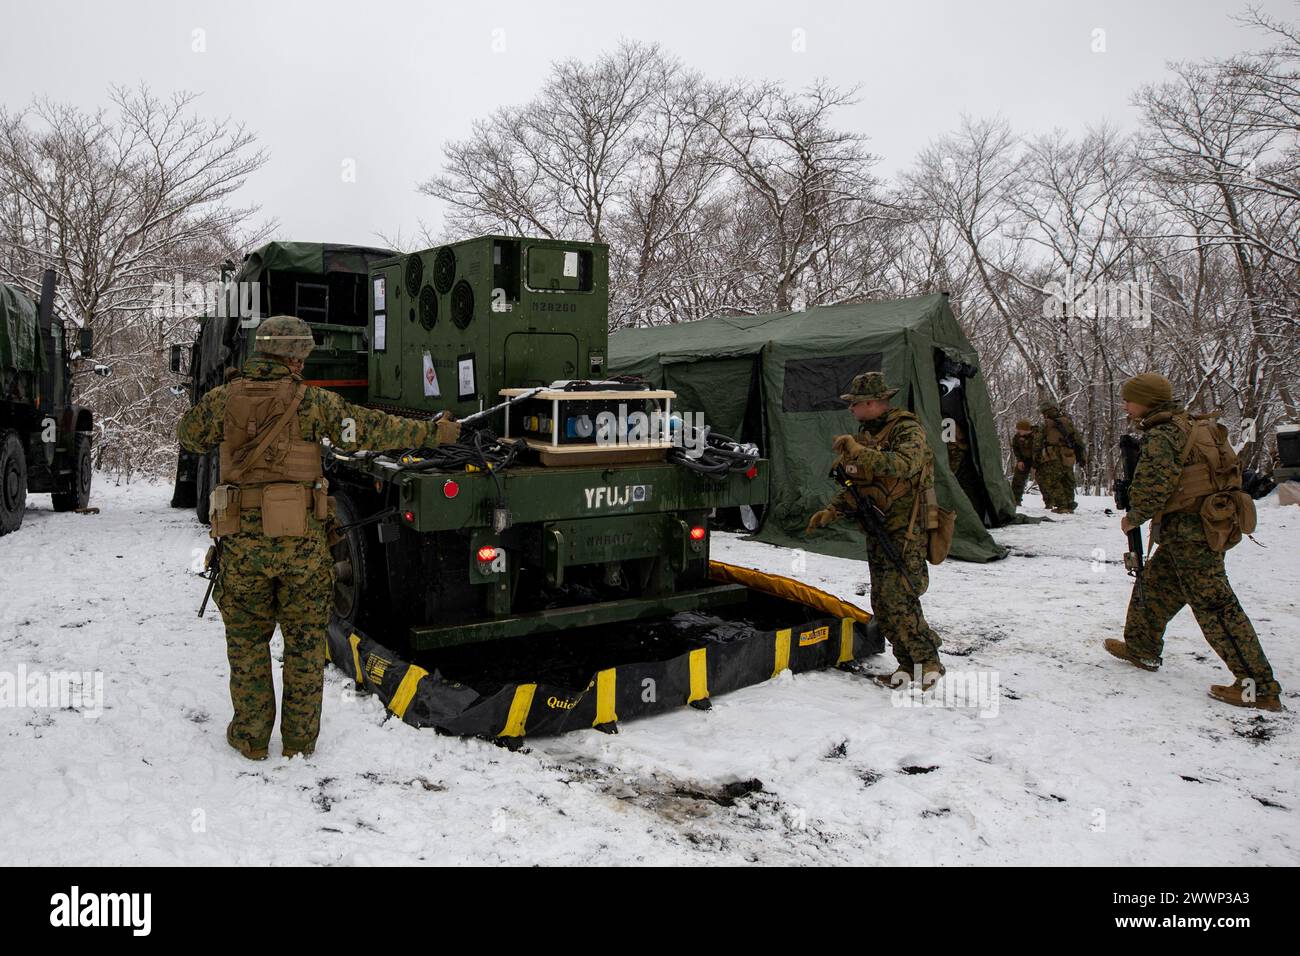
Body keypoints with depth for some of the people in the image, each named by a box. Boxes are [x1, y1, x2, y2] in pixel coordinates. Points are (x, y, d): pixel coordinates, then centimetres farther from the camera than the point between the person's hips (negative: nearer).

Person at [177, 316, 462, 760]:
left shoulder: (224, 398, 2)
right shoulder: (311, 401, -4)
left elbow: (190, 436, 19)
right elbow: (372, 428, -1)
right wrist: (433, 431, 7)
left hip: (243, 540, 2)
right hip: (302, 539, -1)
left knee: (247, 639, 16)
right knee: (305, 640, 13)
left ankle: (251, 737, 23)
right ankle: (300, 739, 21)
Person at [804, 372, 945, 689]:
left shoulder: (908, 430, -11)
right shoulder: (866, 433, 14)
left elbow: (905, 464, -33)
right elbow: (858, 486, 19)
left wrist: (860, 453, -39)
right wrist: (831, 511, 6)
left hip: (906, 532, -9)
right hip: (878, 531, 9)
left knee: (898, 601, -14)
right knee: (881, 604, 8)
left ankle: (929, 663, 2)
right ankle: (909, 666, 17)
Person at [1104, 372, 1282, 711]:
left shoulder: (1159, 435, -15)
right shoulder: (1190, 426, 15)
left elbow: (1153, 486, -26)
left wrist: (1133, 518, -8)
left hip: (1190, 530, -10)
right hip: (1208, 524, 10)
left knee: (1213, 604, -7)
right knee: (1155, 583, 22)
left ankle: (1260, 688, -4)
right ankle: (1142, 648, 36)